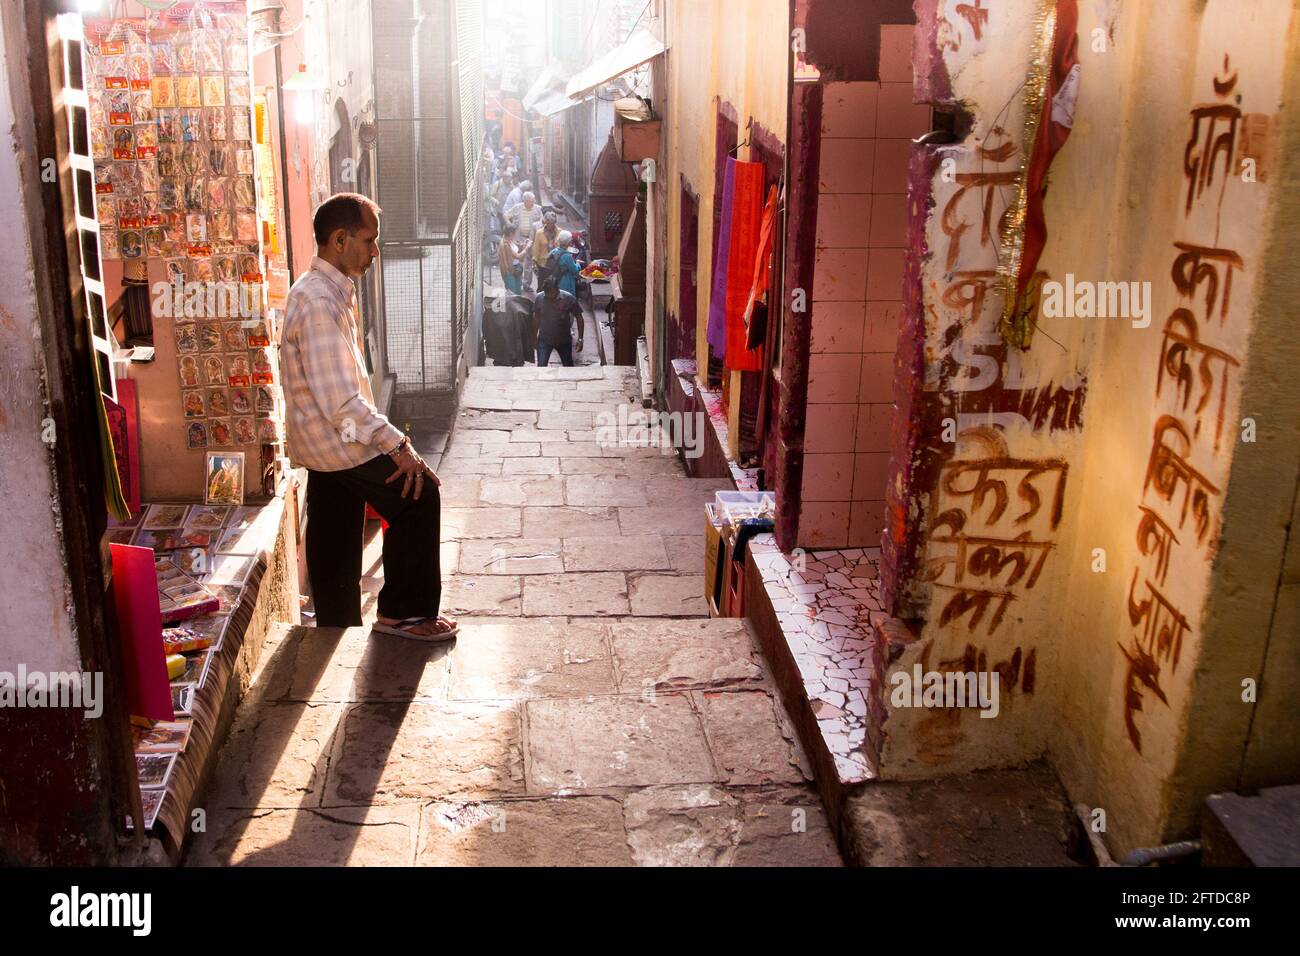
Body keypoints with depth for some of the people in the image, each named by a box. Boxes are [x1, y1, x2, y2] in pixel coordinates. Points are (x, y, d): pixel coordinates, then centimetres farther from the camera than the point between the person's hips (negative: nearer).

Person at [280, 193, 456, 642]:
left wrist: (386, 438, 19)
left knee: (336, 551, 16)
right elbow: (339, 399, -28)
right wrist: (395, 444, -26)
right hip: (335, 441, -10)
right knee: (418, 493, -7)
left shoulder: (330, 293, 12)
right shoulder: (319, 302, -22)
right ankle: (404, 612, 0)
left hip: (328, 440, 10)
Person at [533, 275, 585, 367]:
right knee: (541, 367, -7)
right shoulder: (539, 298, -14)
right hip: (544, 340, 0)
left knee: (569, 366, 15)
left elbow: (579, 318, -10)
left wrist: (580, 339, -12)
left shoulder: (569, 299, -20)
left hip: (564, 340, 0)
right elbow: (537, 318, 1)